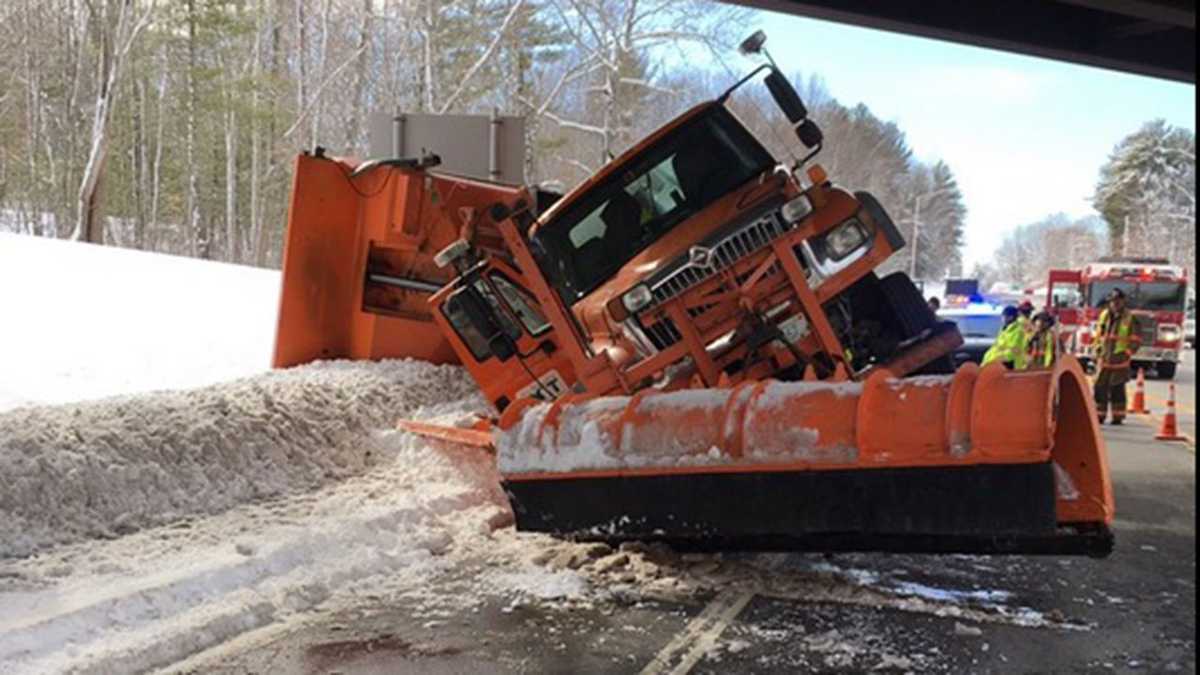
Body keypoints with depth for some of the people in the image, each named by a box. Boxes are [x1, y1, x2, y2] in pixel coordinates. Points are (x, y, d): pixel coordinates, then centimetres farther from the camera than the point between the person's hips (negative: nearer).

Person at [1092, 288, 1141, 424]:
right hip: (1103, 359, 4)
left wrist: (1126, 354, -13)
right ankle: (1099, 416, 7)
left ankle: (1118, 417, 7)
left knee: (1117, 390, 0)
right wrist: (1098, 349, 6)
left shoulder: (1130, 318, -3)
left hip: (1119, 360, -4)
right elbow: (1098, 335, 19)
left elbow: (1135, 340, -4)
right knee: (1099, 388, 1)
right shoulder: (1104, 315, 10)